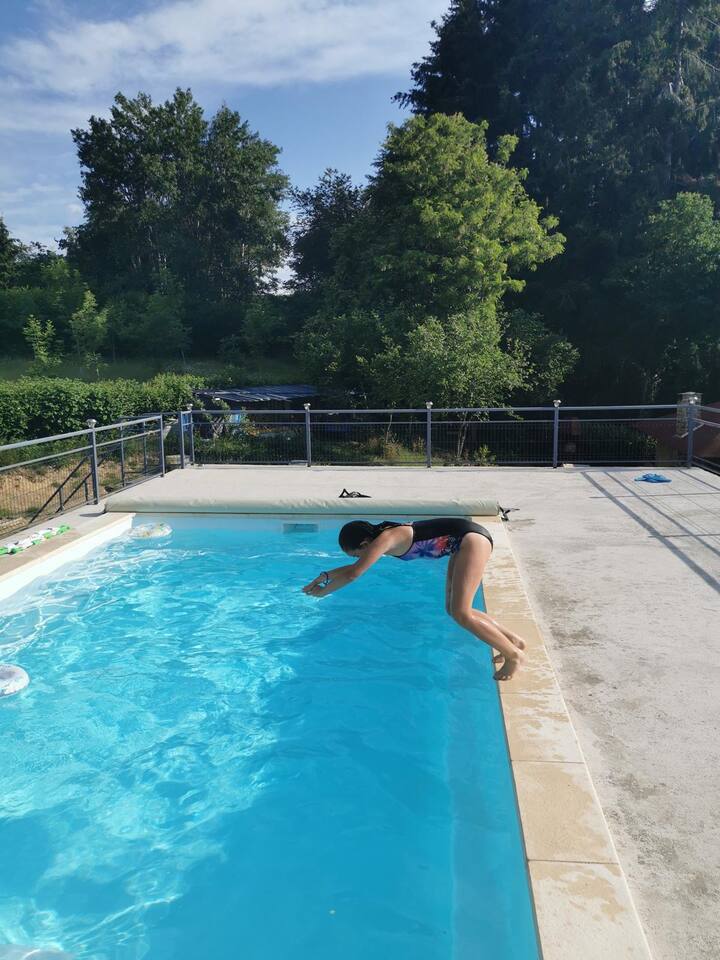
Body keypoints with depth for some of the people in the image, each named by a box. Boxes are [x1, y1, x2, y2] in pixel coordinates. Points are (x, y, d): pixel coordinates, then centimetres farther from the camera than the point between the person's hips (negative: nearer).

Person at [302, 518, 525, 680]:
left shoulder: (385, 539, -19)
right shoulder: (383, 537, 8)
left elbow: (353, 573, -26)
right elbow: (355, 568, 20)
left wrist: (323, 591, -11)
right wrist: (326, 575, 7)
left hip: (472, 539, -10)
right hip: (465, 542, 10)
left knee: (460, 613, -13)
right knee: (453, 609, 11)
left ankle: (513, 655, 1)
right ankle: (513, 640, 20)